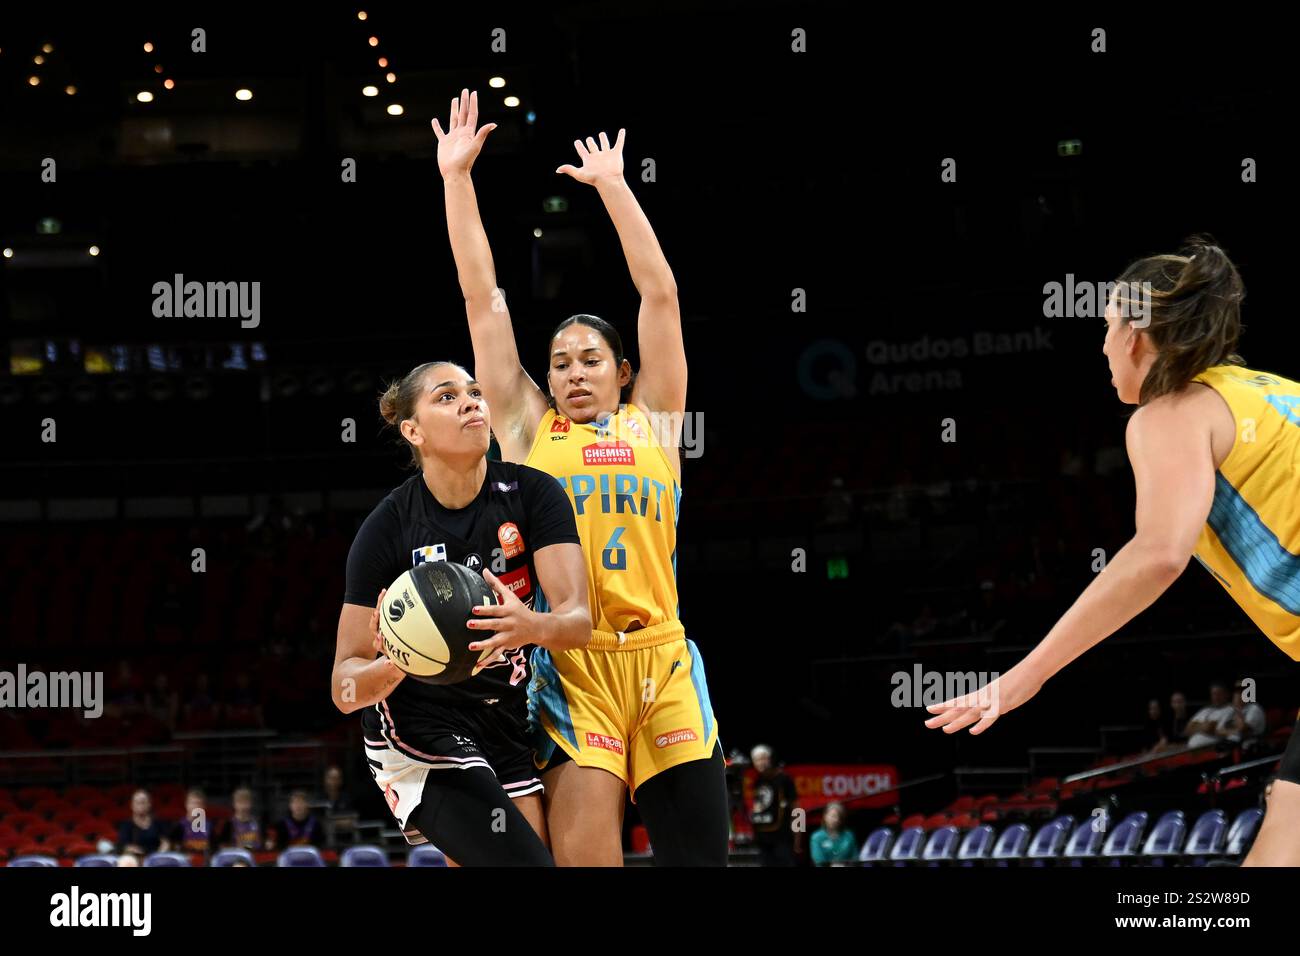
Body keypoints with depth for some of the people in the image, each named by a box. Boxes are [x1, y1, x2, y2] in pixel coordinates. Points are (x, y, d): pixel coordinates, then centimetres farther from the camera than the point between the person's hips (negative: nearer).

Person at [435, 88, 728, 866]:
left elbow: (661, 292, 15)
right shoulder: (529, 429, 15)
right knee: (585, 855, -13)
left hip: (661, 663, 2)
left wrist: (613, 186, 16)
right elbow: (483, 299, 14)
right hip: (571, 664, -2)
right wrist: (457, 177, 13)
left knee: (697, 854, -1)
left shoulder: (652, 421, 17)